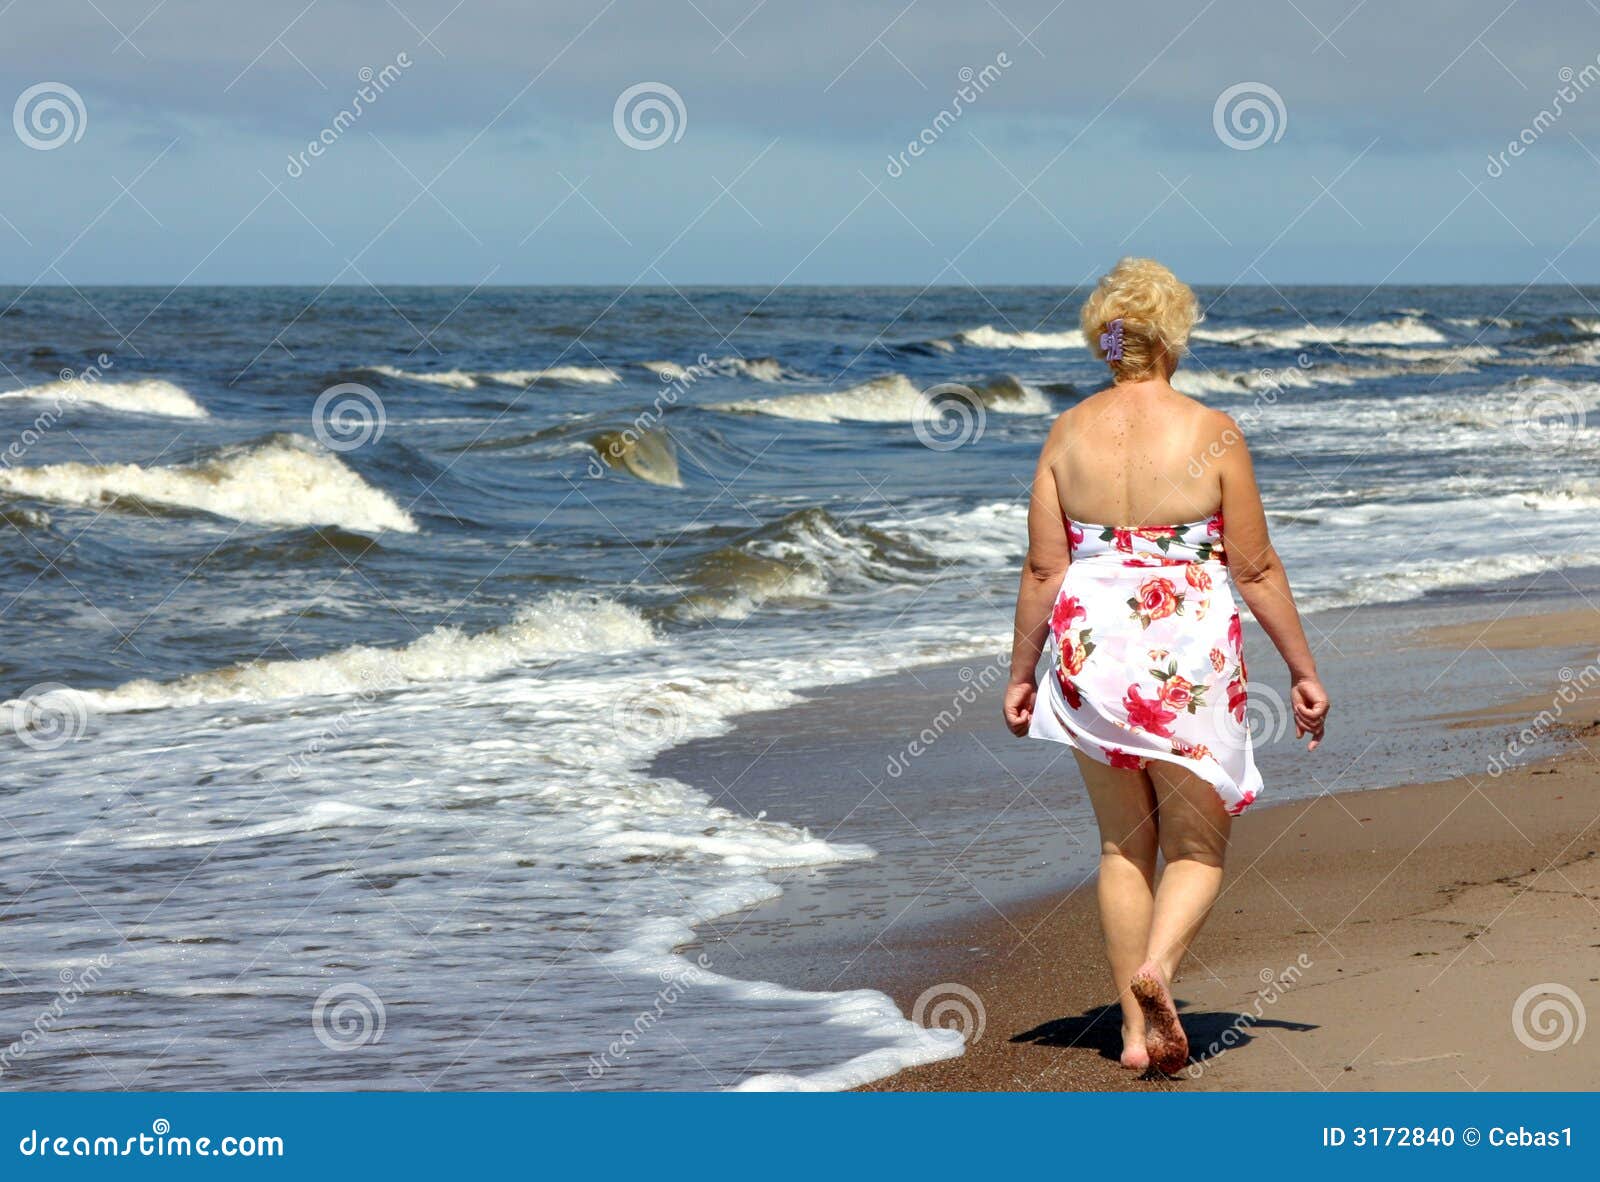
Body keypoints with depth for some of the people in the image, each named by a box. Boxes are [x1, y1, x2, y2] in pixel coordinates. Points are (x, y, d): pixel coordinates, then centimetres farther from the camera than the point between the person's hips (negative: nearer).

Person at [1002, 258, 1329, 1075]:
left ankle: (1136, 1029, 13)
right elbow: (1255, 570, -4)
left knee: (1124, 844, 15)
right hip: (1189, 648, -3)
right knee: (1196, 846, 8)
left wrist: (1022, 672, 11)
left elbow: (1043, 568, 1)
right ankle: (1157, 965, -21)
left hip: (1091, 646, 3)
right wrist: (1303, 671, 5)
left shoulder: (1069, 433, 0)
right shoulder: (1211, 432, -6)